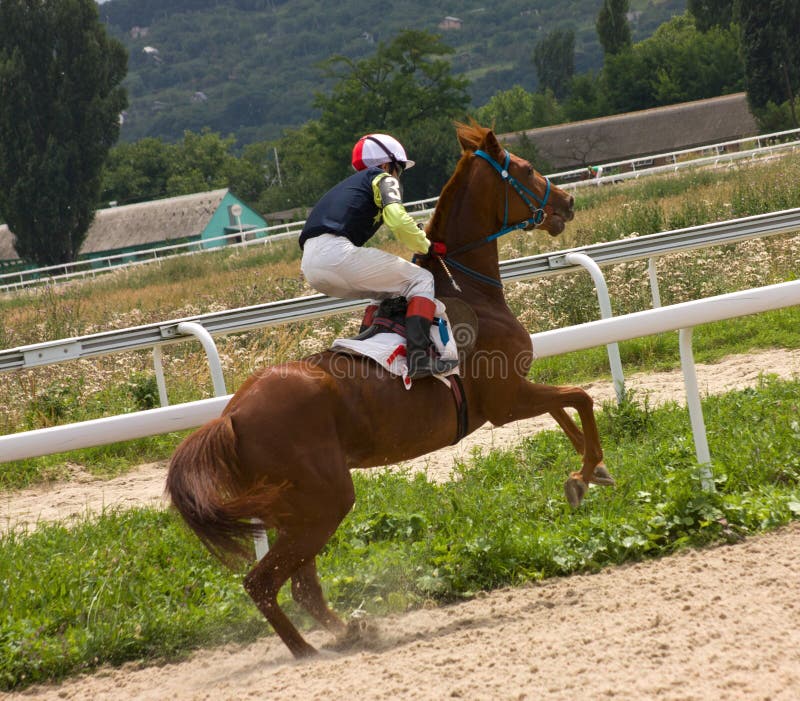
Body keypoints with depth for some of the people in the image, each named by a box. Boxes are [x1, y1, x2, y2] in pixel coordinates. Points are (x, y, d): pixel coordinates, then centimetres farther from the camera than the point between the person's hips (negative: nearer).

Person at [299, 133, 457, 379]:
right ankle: (419, 356, -18)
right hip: (337, 253, -8)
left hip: (310, 265, 8)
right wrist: (427, 247, 6)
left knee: (388, 290, 27)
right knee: (421, 280, 1)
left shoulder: (349, 185, 36)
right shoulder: (383, 179, 12)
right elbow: (397, 219, -8)